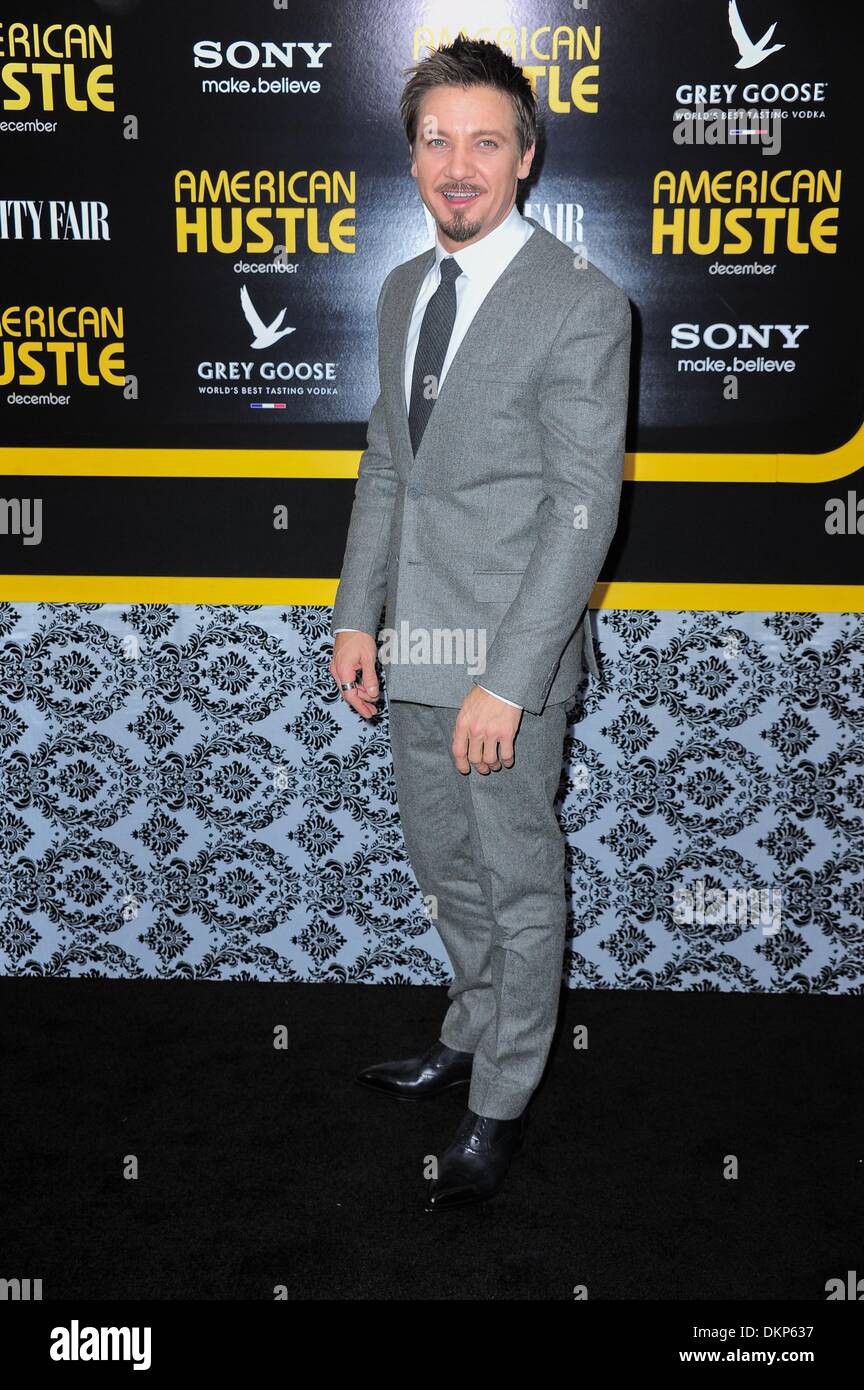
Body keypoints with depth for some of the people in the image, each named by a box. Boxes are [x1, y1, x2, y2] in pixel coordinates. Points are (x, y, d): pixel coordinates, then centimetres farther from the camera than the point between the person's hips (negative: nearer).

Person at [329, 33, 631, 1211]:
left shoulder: (582, 305, -13)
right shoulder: (402, 291, 10)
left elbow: (585, 508, -17)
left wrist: (507, 679, -21)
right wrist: (357, 617, 8)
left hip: (512, 651, -7)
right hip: (413, 647, 7)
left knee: (519, 880, 7)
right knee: (446, 866, 21)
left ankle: (500, 1106, 25)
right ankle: (473, 1036, 43)